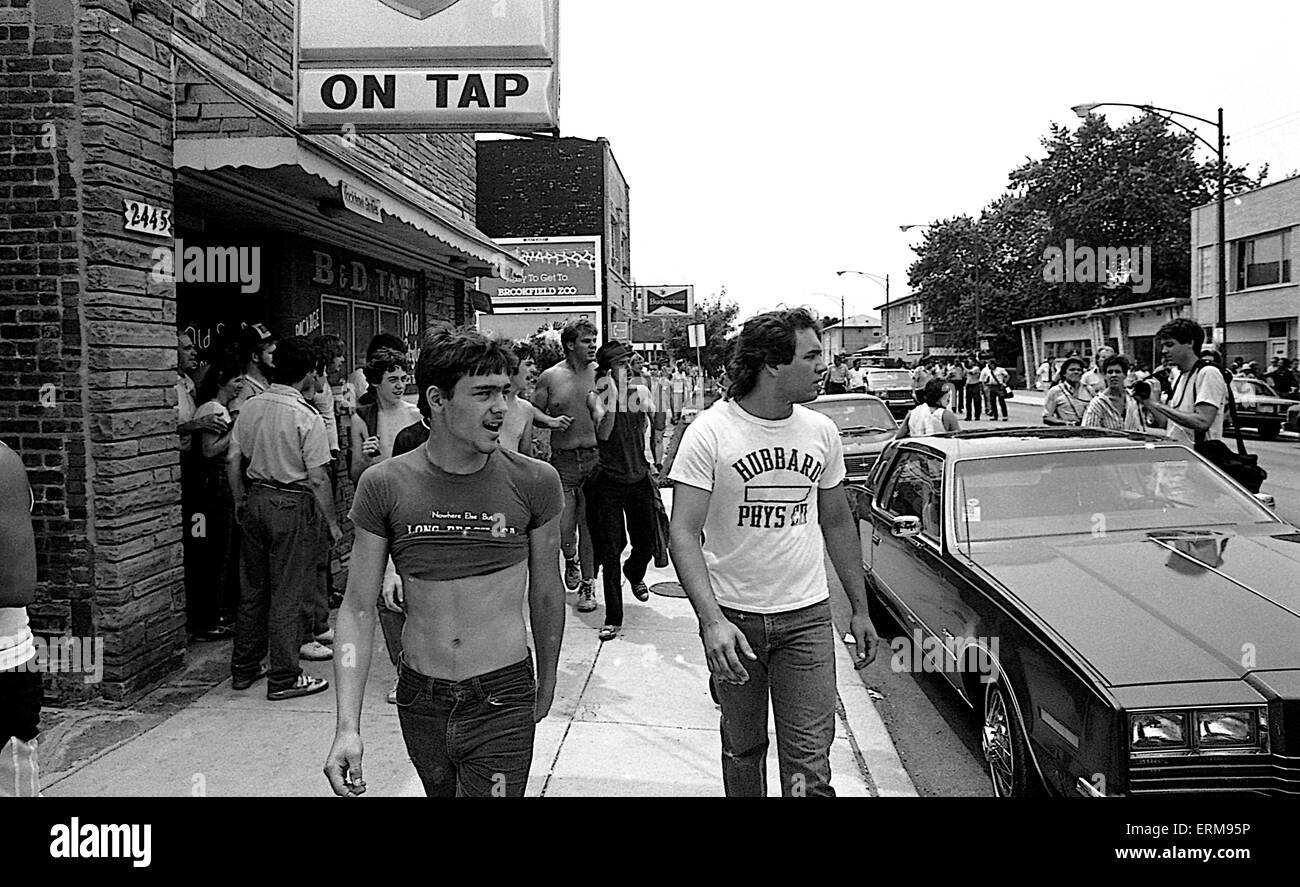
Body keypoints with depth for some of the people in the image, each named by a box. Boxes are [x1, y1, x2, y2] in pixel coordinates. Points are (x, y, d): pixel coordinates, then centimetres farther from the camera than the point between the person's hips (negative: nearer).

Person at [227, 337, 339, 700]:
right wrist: (332, 522, -7)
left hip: (256, 499, 7)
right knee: (289, 595, 2)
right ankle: (283, 677, 9)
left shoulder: (250, 407, 3)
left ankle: (244, 668, 28)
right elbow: (317, 479, -16)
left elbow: (233, 459, 8)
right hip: (294, 506, -6)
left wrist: (240, 503, 20)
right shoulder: (308, 418, -15)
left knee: (252, 589, 17)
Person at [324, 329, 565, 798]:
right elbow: (357, 609, -4)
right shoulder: (383, 486, -7)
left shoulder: (534, 482, -8)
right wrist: (347, 726, -12)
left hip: (502, 703, -2)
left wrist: (547, 684, 17)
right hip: (419, 702, 2)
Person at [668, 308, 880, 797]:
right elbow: (684, 532, -16)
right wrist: (711, 620, -28)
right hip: (733, 618, -2)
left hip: (807, 616, 2)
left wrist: (860, 608, 13)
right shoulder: (710, 432, -11)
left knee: (809, 762, 0)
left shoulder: (821, 431, 2)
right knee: (743, 747, 15)